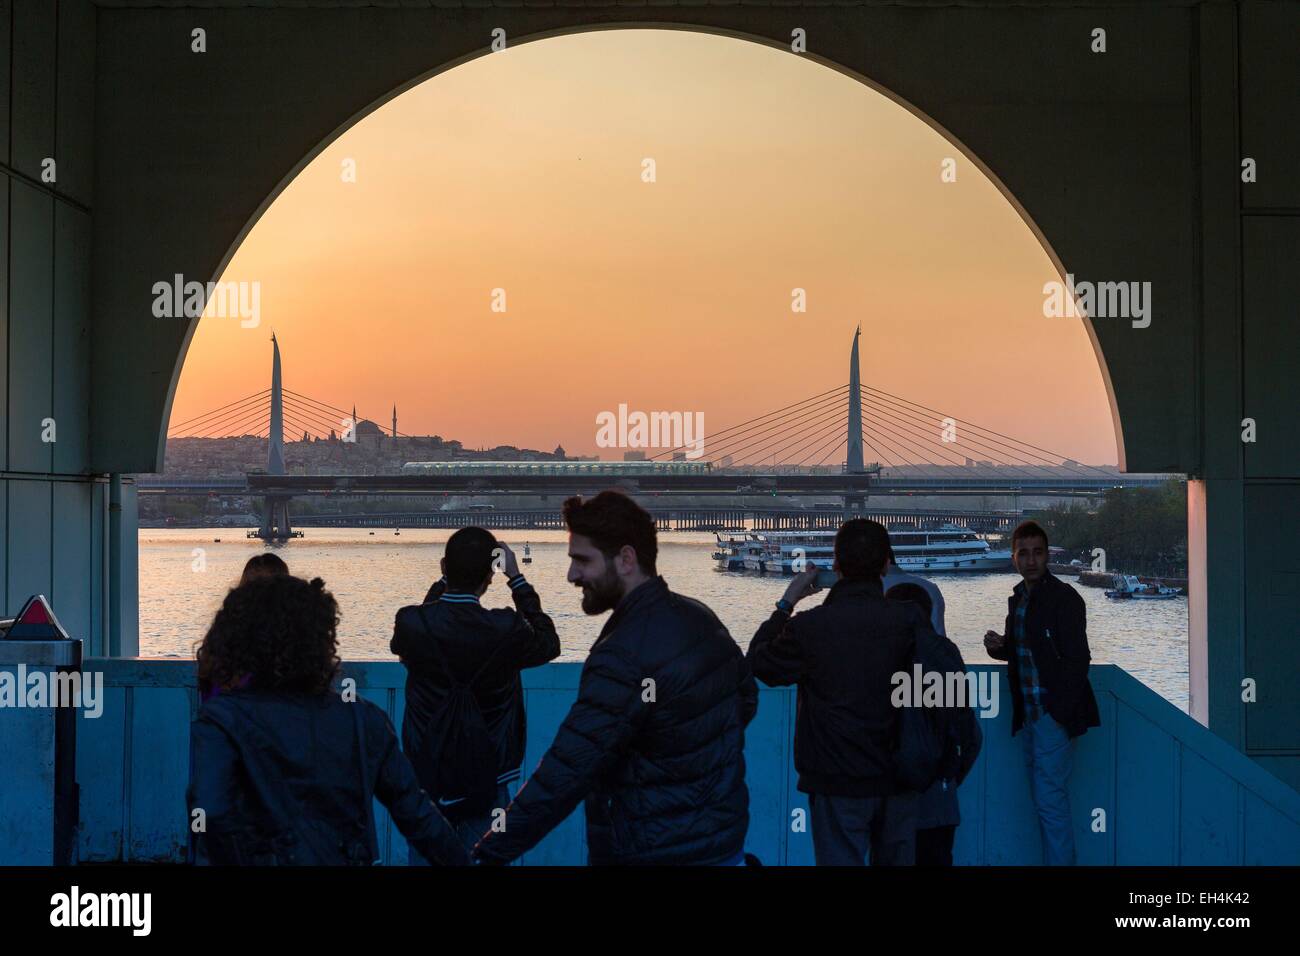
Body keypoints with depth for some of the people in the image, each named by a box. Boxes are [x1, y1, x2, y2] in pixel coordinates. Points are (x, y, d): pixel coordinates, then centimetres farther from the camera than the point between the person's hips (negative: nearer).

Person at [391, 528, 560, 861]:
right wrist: (517, 578, 6)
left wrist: (445, 579, 12)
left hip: (426, 776, 2)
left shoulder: (411, 623, -13)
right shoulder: (505, 629, -17)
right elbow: (549, 644, 5)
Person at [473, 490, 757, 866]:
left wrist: (488, 855, -24)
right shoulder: (703, 617, 1)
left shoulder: (623, 655, -25)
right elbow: (747, 698, 16)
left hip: (653, 852, -8)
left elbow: (564, 774, -27)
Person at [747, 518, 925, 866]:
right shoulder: (910, 620, -10)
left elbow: (759, 662, 1)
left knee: (842, 859, 6)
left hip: (839, 785, -3)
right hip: (897, 776, 3)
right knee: (897, 860, 16)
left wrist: (787, 603, 9)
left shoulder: (809, 627, -16)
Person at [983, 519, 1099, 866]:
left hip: (1055, 714, -8)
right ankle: (1059, 859, 21)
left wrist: (1062, 712, -20)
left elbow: (1077, 659, -14)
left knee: (1050, 799, -10)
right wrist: (1000, 646, 1)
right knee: (1046, 799, 13)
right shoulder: (1018, 598, 13)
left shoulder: (1064, 598, -11)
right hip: (1030, 715, 8)